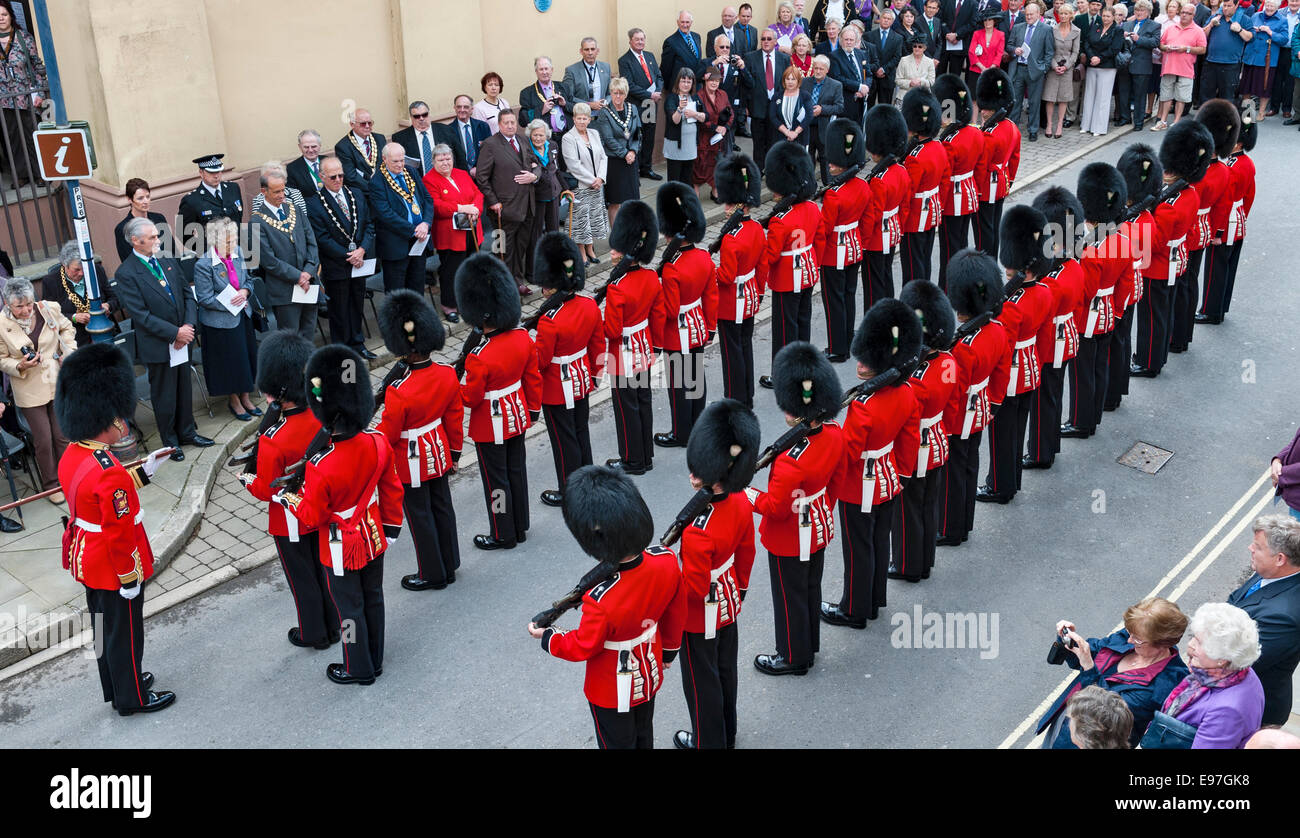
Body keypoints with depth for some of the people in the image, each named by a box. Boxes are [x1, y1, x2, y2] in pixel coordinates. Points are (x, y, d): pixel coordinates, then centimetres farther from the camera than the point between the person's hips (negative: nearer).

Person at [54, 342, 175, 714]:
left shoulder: (71, 455, -4)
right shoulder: (110, 472, -33)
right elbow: (118, 535, -28)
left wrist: (144, 471, 13)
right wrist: (129, 580, -18)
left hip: (86, 558, 9)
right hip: (114, 569, -9)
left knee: (104, 625, 25)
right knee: (124, 631, 11)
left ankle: (117, 683, 44)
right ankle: (132, 698, 29)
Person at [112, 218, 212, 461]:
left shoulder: (168, 261, 5)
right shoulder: (126, 273, -15)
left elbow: (187, 294, 8)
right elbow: (140, 314, -18)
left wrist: (189, 325, -7)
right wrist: (175, 332, -19)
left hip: (182, 339, 6)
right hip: (158, 346, -6)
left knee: (184, 389, 17)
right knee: (164, 395, 8)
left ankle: (187, 432, 33)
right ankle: (170, 441, 23)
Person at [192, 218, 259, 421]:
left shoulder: (237, 253, -2)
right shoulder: (203, 265, -21)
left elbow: (248, 279, 11)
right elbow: (205, 299, -18)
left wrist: (245, 292, -11)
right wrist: (231, 302, -18)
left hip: (242, 316, 6)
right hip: (221, 322, -6)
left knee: (247, 356, 16)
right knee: (230, 361, 7)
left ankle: (246, 397, 35)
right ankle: (234, 401, 27)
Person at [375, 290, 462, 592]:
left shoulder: (398, 391, -32)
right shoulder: (448, 374, -13)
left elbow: (386, 434, -18)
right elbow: (455, 418, 1)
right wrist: (455, 452, 15)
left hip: (411, 464, -6)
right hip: (439, 453, 6)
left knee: (420, 516, 12)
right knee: (442, 507, 20)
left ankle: (432, 575, 28)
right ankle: (449, 566, 36)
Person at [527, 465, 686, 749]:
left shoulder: (600, 600, -42)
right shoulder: (666, 560, -25)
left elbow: (583, 647, -22)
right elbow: (676, 615, -5)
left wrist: (547, 637, -2)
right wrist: (670, 649, 15)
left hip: (614, 692, -5)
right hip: (650, 674, 5)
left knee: (618, 742, 23)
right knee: (643, 735, 31)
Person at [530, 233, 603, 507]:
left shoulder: (549, 321, -31)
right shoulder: (590, 305, -9)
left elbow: (539, 361, -20)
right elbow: (598, 345, 4)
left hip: (558, 389, -7)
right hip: (582, 382, 7)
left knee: (564, 440, 10)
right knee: (581, 431, 23)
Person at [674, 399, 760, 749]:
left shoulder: (697, 533, -39)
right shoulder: (741, 502, -15)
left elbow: (693, 588, -28)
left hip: (700, 618, -7)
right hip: (729, 604, 7)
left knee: (702, 681, 17)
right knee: (725, 670, 26)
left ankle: (707, 742, 39)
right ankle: (726, 735, 48)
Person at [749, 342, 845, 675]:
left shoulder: (790, 462, -36)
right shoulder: (834, 435, -13)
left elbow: (776, 508, -24)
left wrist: (742, 492, -14)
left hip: (791, 541, -7)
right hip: (819, 529, 7)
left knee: (790, 597, 14)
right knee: (811, 588, 24)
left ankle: (794, 658, 33)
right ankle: (809, 646, 43)